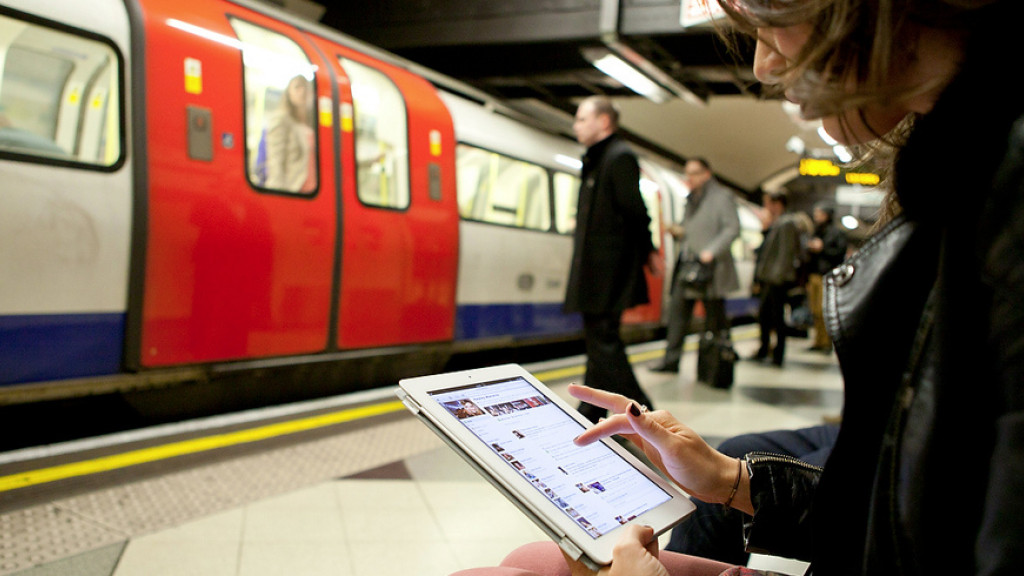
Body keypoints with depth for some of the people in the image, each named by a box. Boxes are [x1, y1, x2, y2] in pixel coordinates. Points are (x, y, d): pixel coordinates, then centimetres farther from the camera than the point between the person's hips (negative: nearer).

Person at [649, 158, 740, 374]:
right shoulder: (692, 199, 19)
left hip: (710, 267, -7)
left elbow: (732, 229, -12)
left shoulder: (722, 196, -4)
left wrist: (711, 251, -21)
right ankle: (671, 359, 1)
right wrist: (679, 231, 6)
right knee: (677, 308, -1)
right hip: (687, 264, 7)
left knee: (715, 315, 2)